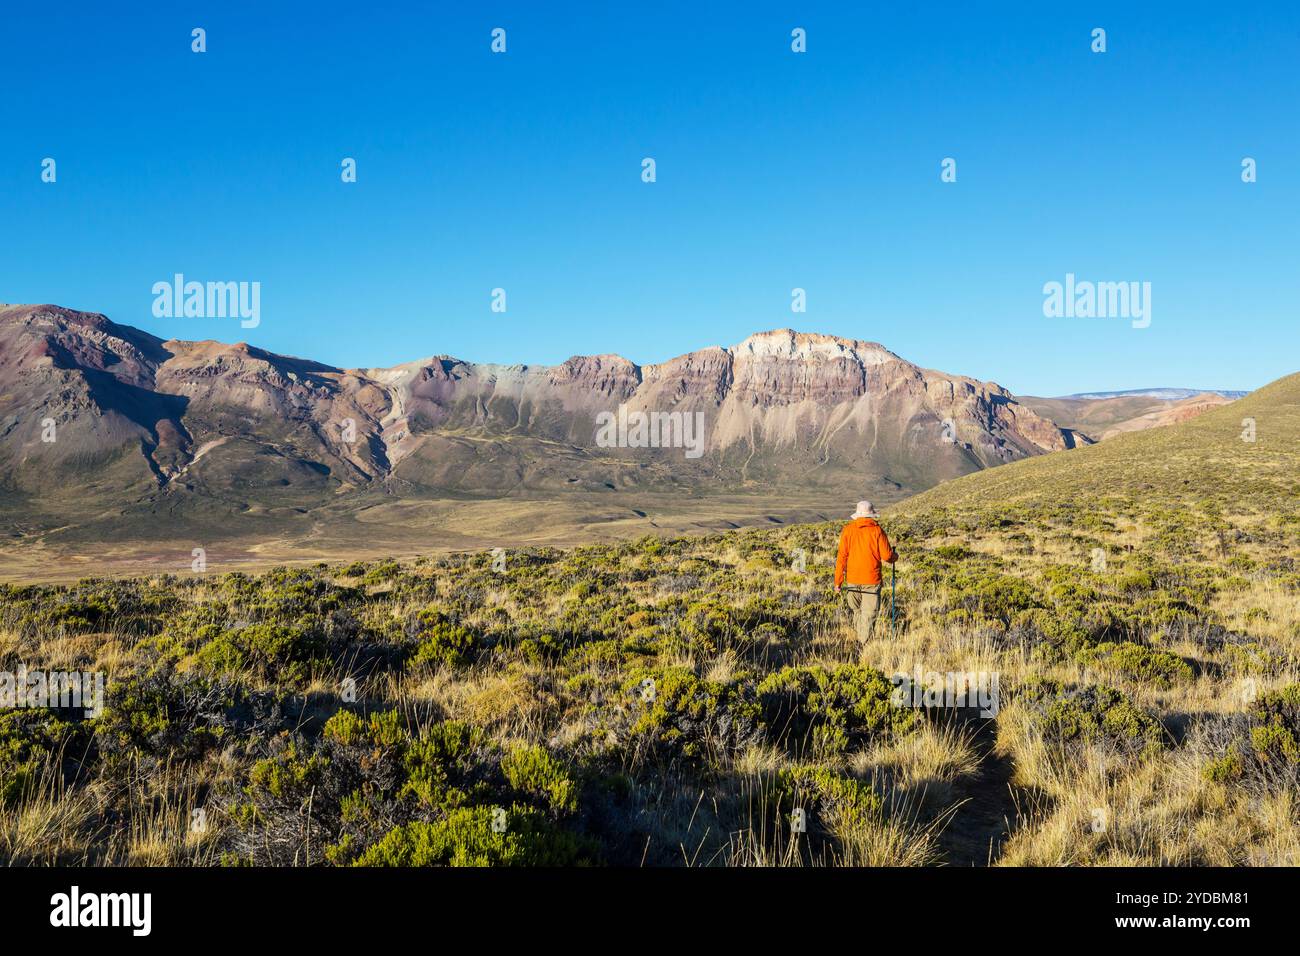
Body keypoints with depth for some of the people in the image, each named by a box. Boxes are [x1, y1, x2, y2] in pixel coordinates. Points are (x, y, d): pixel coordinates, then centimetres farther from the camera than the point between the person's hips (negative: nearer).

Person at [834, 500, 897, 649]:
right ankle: (865, 644, -1)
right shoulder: (877, 530, -6)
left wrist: (838, 582, 2)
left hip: (852, 579, 3)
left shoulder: (848, 530, 0)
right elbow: (886, 555, -7)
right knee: (869, 614, 2)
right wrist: (895, 556, 17)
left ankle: (860, 640, 24)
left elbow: (841, 557, -2)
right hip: (871, 579, -2)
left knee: (857, 610, 19)